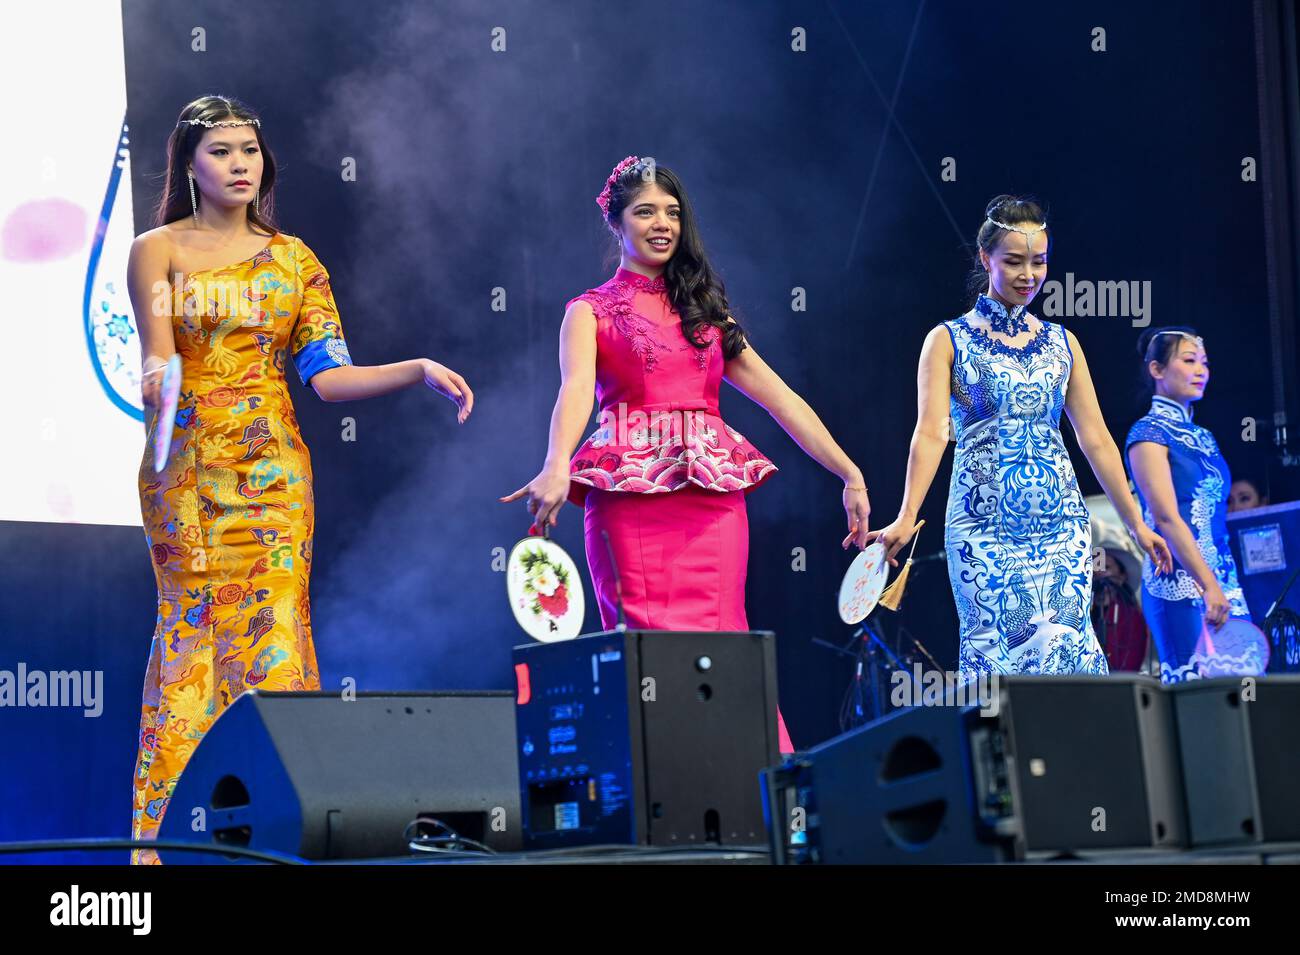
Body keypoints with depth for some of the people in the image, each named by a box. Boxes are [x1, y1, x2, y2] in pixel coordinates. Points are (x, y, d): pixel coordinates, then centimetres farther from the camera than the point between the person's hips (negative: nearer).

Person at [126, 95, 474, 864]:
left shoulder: (294, 259, 11)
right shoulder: (158, 252, 2)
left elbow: (330, 375, 4)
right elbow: (158, 357, -10)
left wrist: (421, 370, -8)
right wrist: (156, 379, -34)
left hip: (273, 466, 2)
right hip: (188, 467, -2)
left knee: (275, 626, -4)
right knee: (194, 630, -5)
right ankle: (167, 826, 1)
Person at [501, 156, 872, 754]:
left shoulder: (706, 313, 21)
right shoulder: (591, 312, 8)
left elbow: (779, 397, 18)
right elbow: (576, 389, -12)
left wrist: (850, 476, 11)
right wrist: (555, 469, -31)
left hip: (713, 494, 3)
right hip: (631, 495, -3)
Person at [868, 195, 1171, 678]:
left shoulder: (1062, 342, 13)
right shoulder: (948, 340, 3)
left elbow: (1095, 439, 14)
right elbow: (931, 433, -10)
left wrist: (1136, 523, 12)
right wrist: (906, 518, -23)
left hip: (1061, 525, 3)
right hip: (984, 526, -3)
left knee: (1067, 650, -8)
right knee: (994, 655, -6)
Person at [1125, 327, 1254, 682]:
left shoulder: (1203, 438, 19)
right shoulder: (1149, 433, -4)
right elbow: (1166, 518, -14)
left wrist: (1225, 584, 13)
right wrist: (1208, 585, -21)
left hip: (1223, 582, 8)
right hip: (1180, 582, -8)